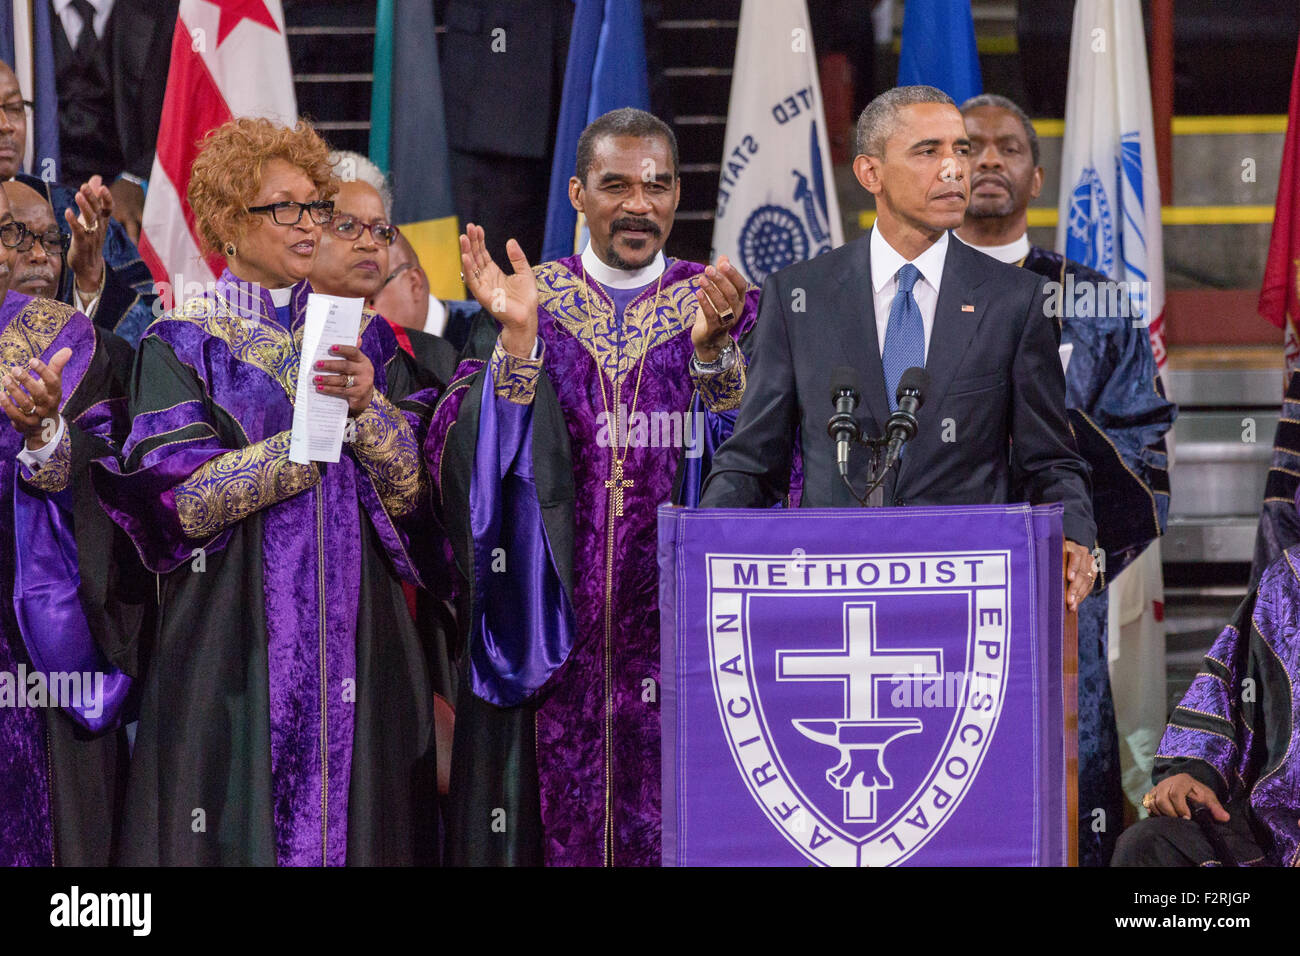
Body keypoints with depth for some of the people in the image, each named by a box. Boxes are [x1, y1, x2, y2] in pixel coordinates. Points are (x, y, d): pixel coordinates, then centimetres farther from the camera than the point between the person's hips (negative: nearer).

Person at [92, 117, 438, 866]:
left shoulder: (364, 336, 11)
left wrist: (368, 405, -16)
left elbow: (410, 489, 2)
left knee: (356, 815, 4)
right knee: (244, 826, -2)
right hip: (238, 635, -3)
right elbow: (185, 500, -13)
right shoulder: (184, 344, 0)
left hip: (354, 633, 3)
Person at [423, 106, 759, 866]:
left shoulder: (723, 307, 6)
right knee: (552, 811, -1)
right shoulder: (523, 299, 7)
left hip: (675, 626, 0)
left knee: (671, 818, -5)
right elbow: (467, 455, -4)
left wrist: (711, 350, -21)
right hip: (549, 629, 0)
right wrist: (517, 337, -17)